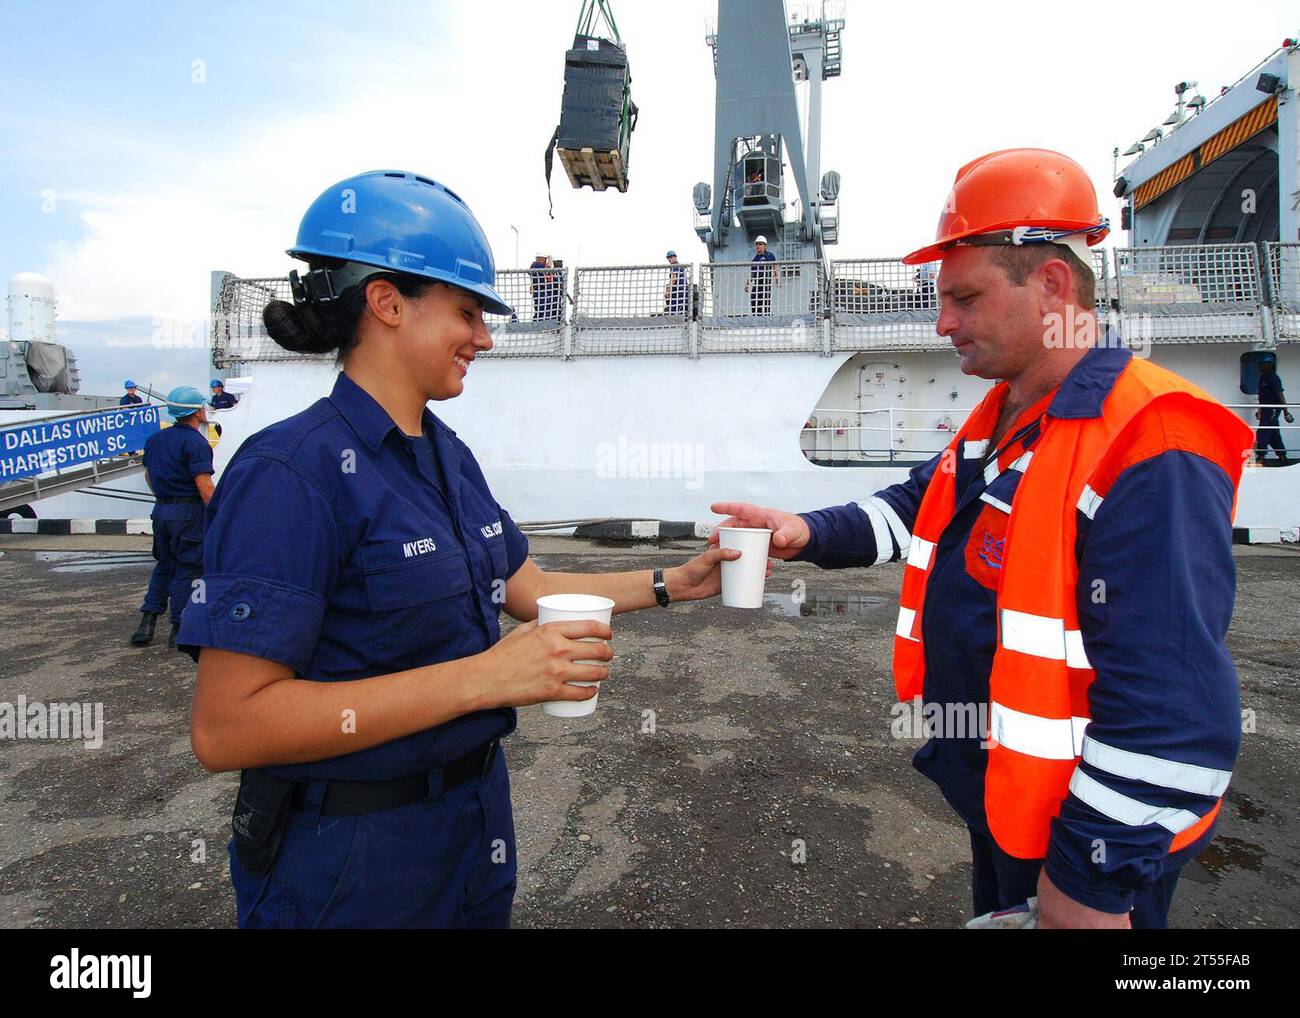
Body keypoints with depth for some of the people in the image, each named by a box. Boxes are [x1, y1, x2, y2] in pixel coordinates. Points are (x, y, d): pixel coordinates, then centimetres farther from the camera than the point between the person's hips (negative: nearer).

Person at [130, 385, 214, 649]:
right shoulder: (195, 443, -15)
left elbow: (149, 474, 22)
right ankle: (180, 630, 6)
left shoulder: (155, 439, 11)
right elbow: (204, 485, -22)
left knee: (164, 565, 19)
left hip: (161, 510, 8)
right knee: (187, 569, 1)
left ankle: (147, 622, 19)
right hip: (189, 513, -8)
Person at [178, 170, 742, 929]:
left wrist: (670, 584, 3)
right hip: (349, 860, -7)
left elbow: (527, 588, 10)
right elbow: (226, 728, -26)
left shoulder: (450, 456, 2)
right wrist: (482, 676, -30)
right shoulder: (295, 471, -22)